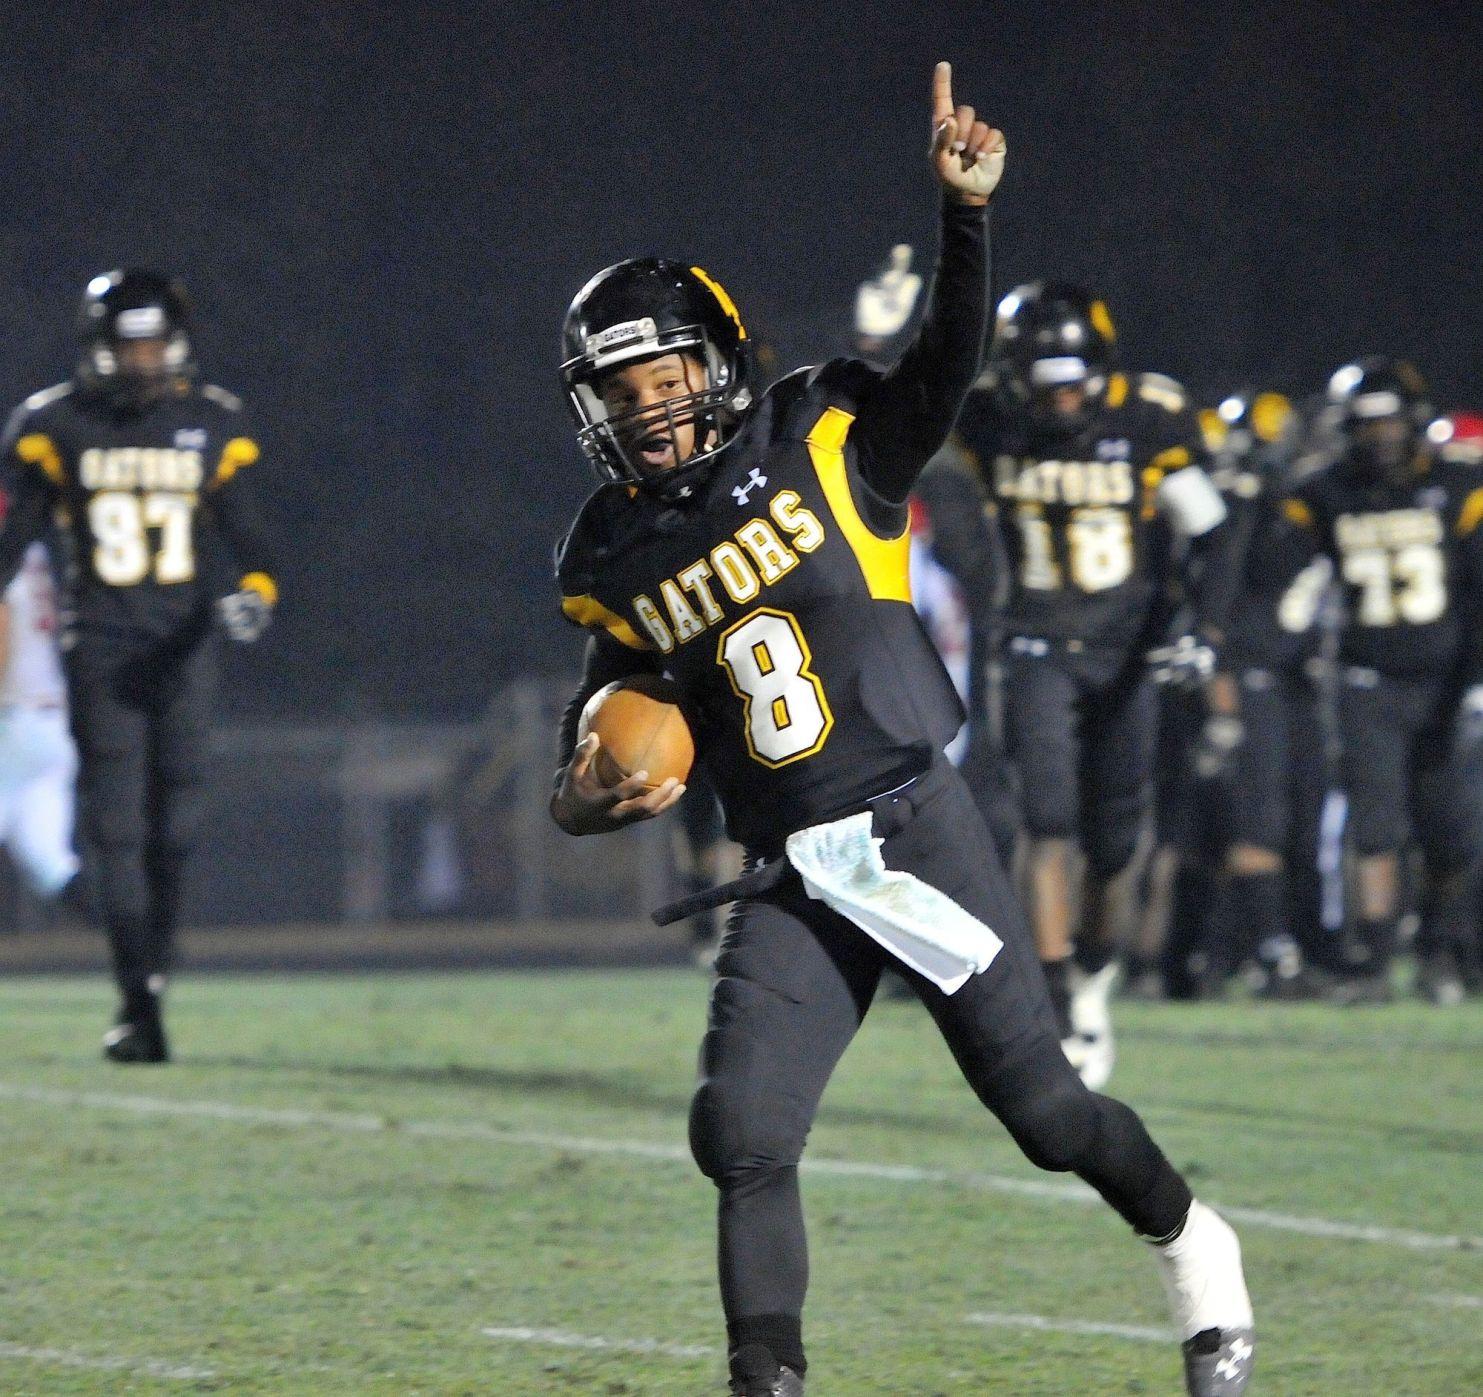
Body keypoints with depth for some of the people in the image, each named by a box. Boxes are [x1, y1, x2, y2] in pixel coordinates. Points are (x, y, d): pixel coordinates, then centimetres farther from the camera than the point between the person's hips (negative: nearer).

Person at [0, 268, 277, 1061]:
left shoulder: (211, 425, 6)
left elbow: (240, 535, 8)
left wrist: (253, 591, -12)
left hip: (182, 646, 2)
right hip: (99, 647, -2)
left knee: (173, 826, 2)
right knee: (116, 825, -9)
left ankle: (148, 980, 19)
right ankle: (139, 1003, -11)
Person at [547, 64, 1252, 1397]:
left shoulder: (819, 444, -2)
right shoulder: (617, 562, 8)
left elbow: (947, 364, -15)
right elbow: (601, 731, 16)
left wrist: (966, 210, -30)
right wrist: (586, 797, -8)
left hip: (919, 829, -3)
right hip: (792, 886, 3)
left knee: (1043, 1108, 2)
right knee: (741, 1138, -12)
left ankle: (1193, 1248, 29)